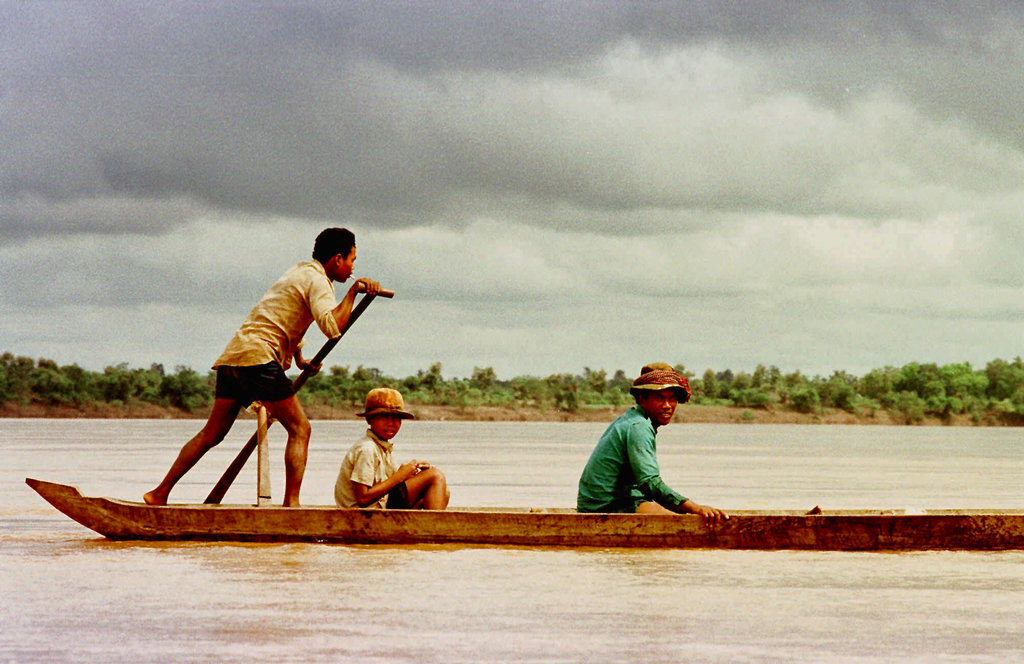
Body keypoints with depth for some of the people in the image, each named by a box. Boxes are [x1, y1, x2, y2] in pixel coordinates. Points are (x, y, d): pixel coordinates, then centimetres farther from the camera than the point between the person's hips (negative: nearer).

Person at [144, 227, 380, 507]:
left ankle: (159, 493, 10)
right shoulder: (316, 280, -4)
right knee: (299, 429, -7)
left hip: (233, 357, 9)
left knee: (211, 434, 12)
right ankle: (291, 503, -16)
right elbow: (331, 326, -21)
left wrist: (300, 359, 30)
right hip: (258, 357, -9)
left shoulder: (299, 272, 27)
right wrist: (352, 293, -12)